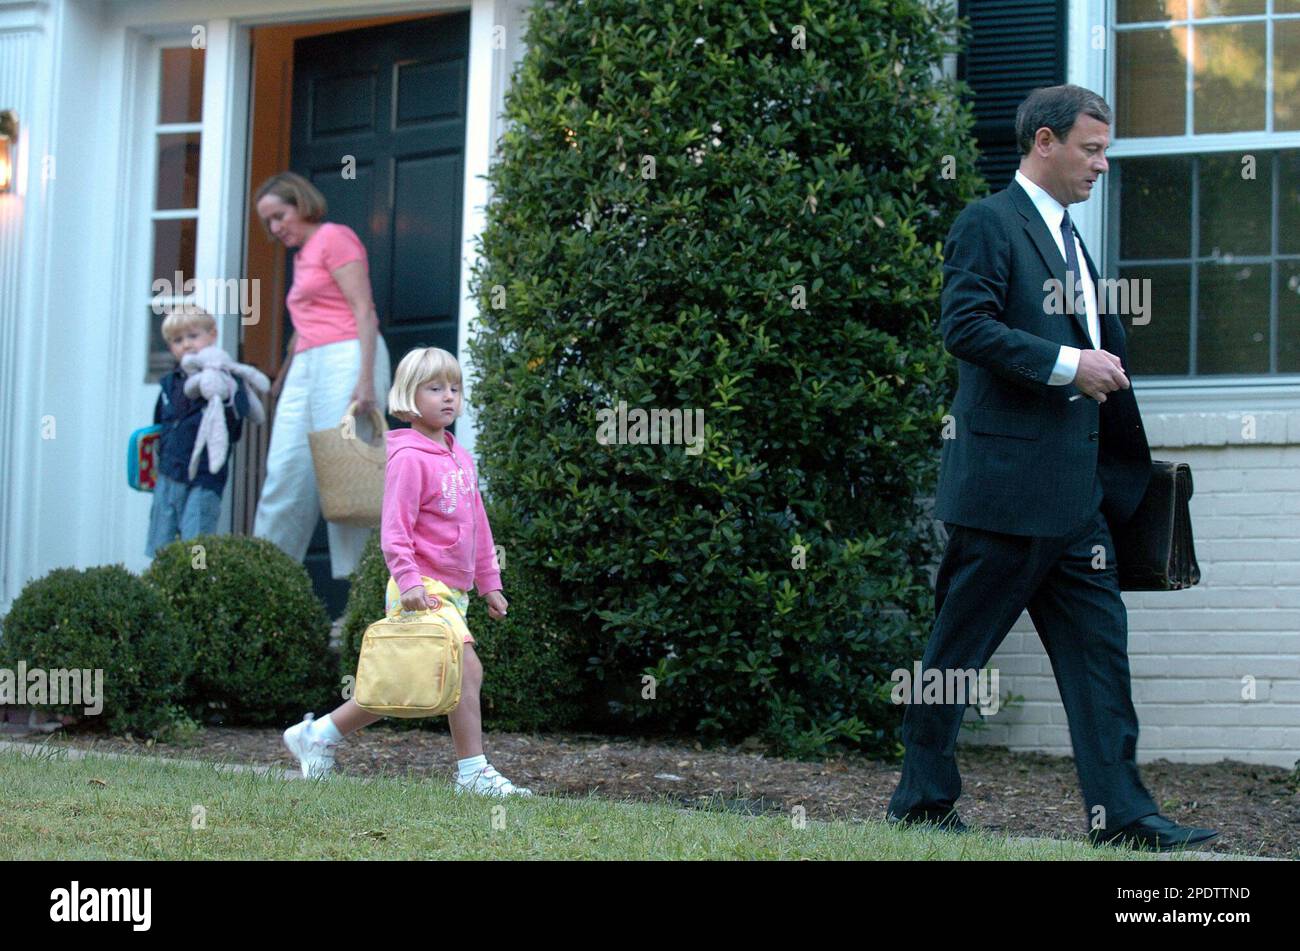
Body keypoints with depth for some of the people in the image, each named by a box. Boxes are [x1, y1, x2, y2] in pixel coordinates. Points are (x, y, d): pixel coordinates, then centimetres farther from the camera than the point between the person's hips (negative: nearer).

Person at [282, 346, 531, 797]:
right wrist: (409, 581, -27)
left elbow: (478, 526, 22)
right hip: (421, 590, -9)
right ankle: (473, 772, -9)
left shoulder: (459, 457, 16)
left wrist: (490, 583, 21)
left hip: (452, 591, 9)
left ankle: (319, 734, 23)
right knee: (466, 669, -16)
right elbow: (394, 531, -16)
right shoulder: (408, 458, -10)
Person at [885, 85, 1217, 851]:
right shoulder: (989, 225, -7)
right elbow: (966, 326, -19)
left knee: (1099, 644, 3)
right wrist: (1068, 364, -20)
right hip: (1005, 479, -8)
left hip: (1075, 489, 9)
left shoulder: (1069, 238, 21)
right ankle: (923, 801, 13)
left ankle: (1121, 815, 3)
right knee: (959, 648, 2)